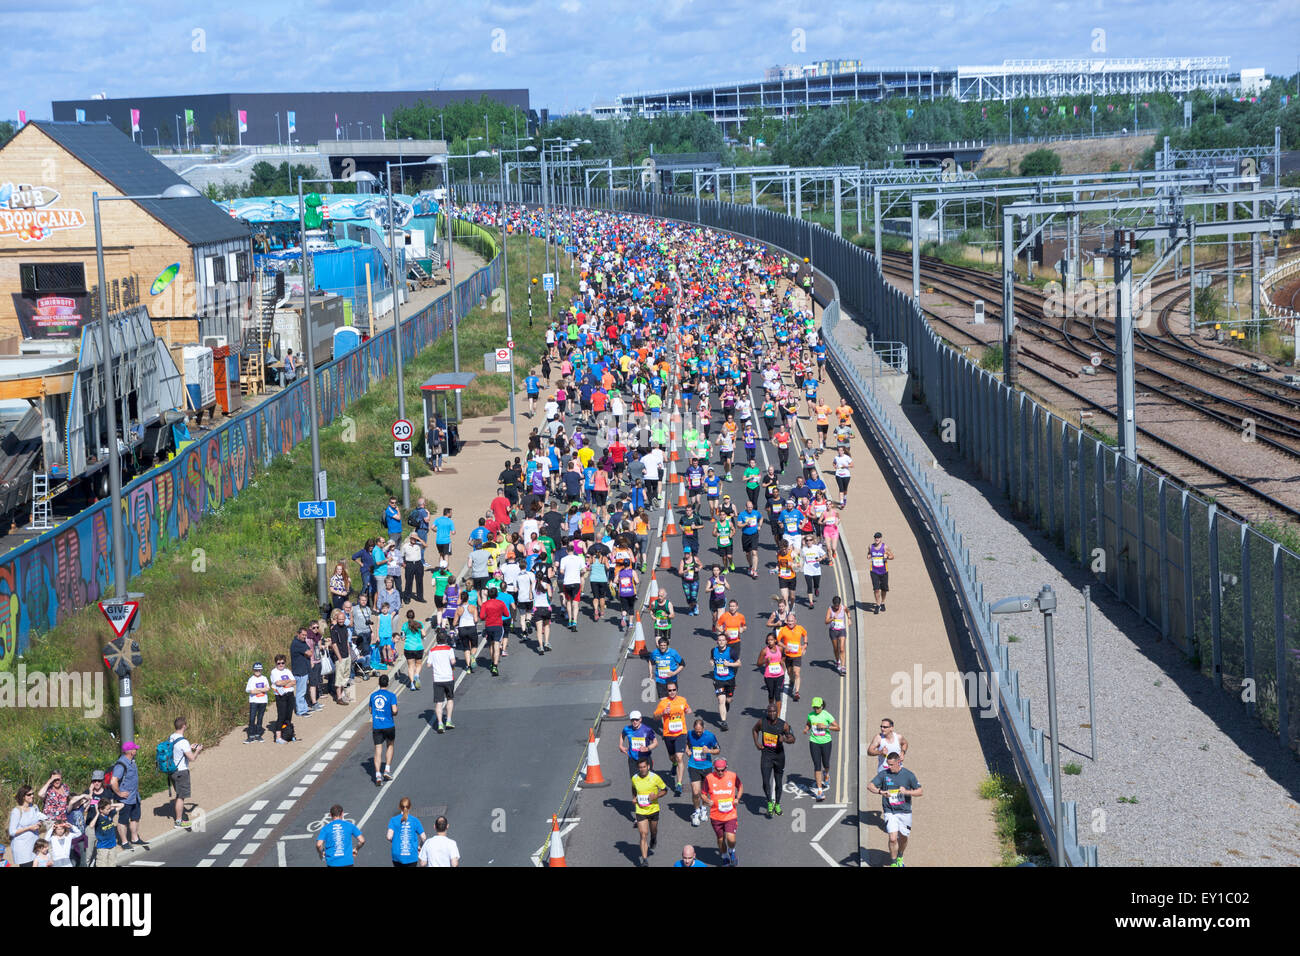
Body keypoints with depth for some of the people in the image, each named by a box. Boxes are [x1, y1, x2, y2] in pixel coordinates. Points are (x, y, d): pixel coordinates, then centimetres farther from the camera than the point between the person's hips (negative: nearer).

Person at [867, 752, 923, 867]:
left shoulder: (908, 775, -6)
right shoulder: (884, 774, -5)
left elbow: (921, 792, -4)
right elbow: (870, 785, -9)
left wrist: (907, 792, -22)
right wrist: (880, 792, -29)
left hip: (905, 812, 1)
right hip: (890, 812, -1)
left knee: (903, 838, 14)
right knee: (893, 838, -14)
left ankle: (900, 858, 41)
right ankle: (893, 863, 3)